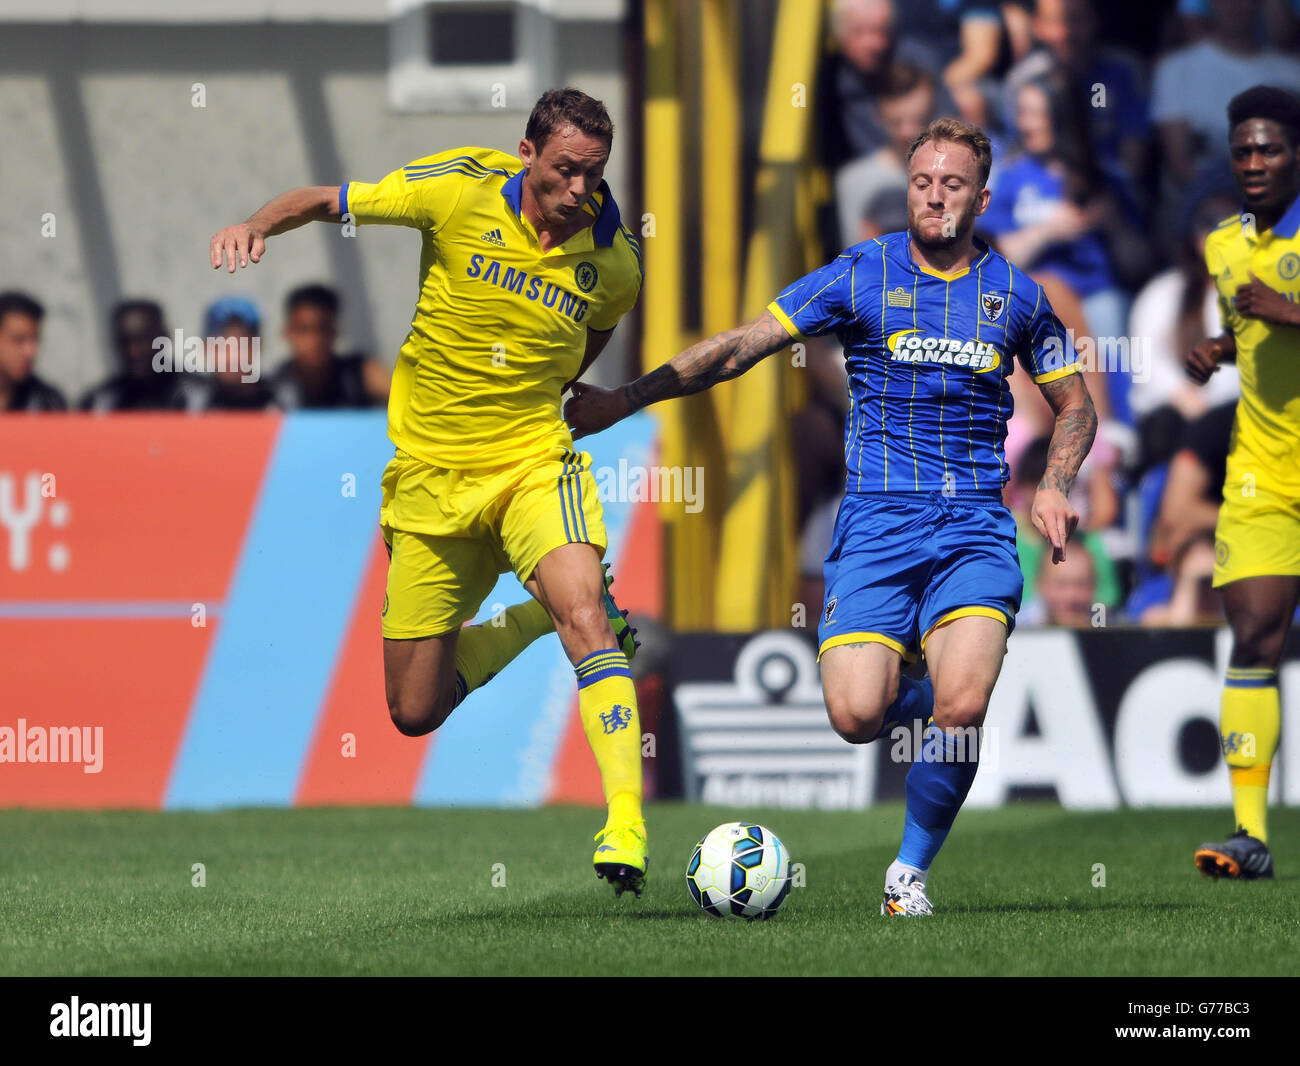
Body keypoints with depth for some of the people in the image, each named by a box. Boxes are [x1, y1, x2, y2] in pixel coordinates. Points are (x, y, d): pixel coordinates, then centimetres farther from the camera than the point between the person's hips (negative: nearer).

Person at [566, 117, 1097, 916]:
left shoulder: (1015, 294, 8)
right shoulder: (862, 274, 2)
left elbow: (1075, 406, 21)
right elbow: (741, 347, 2)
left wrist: (1055, 485, 2)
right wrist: (625, 398, -5)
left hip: (975, 529, 0)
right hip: (876, 525, 0)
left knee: (960, 709, -22)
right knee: (856, 715, -16)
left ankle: (911, 871, 1)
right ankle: (919, 694, 22)